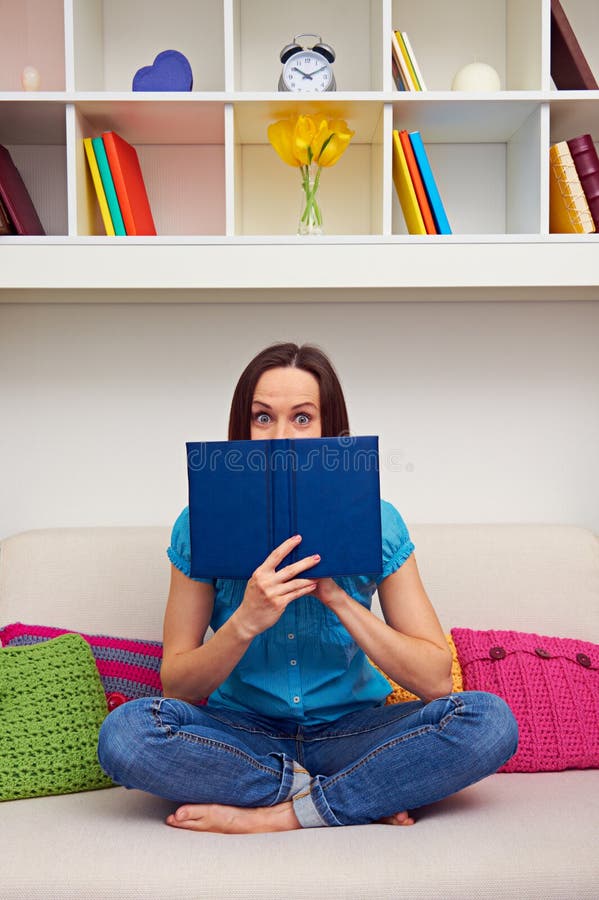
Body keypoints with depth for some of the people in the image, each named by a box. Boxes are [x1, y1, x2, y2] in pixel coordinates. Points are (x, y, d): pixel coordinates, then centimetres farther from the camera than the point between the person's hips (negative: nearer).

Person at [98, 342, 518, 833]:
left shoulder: (376, 522, -9)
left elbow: (435, 679, -13)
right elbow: (176, 686, -9)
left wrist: (336, 596, -24)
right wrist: (245, 623, -28)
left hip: (350, 731, 0)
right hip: (243, 733, 0)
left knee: (489, 720, -24)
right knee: (124, 732, -29)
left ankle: (277, 815, -19)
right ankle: (361, 799, -17)